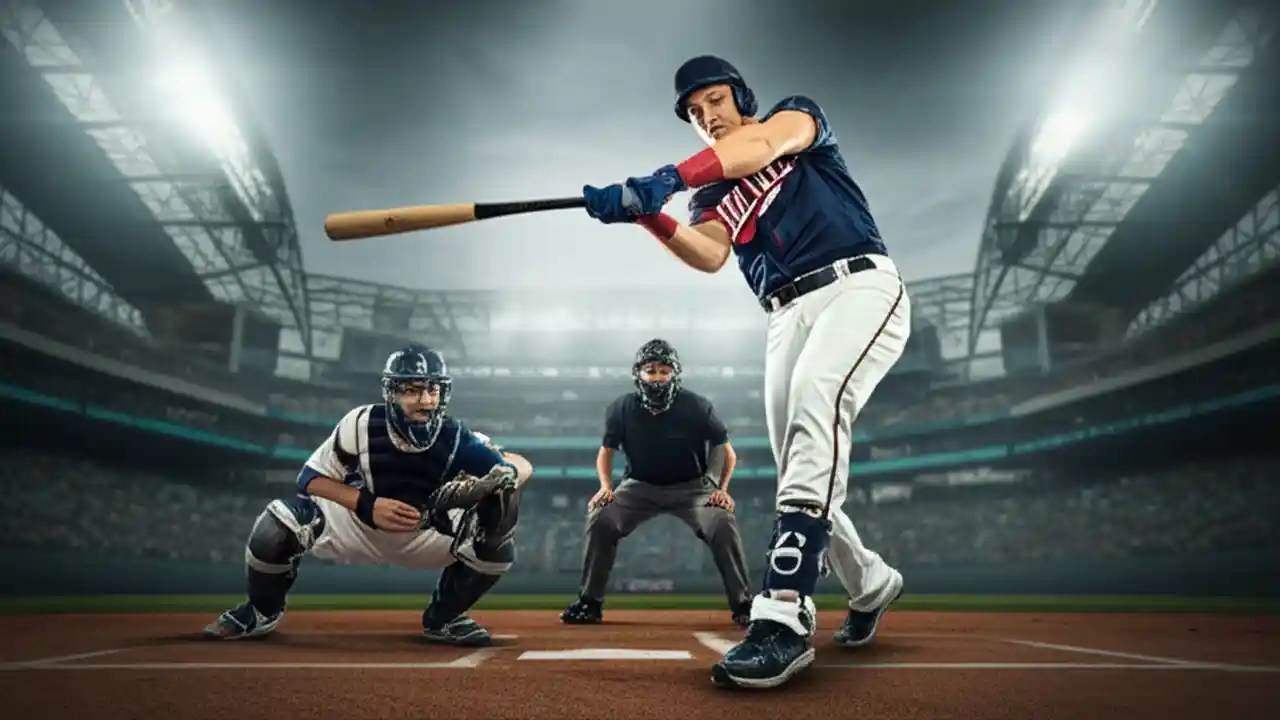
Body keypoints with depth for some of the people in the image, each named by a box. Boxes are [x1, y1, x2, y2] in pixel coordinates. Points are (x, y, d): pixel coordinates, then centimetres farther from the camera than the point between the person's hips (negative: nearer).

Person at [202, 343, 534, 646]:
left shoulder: (456, 438, -23)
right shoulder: (362, 424, -24)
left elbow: (522, 466, -19)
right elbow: (311, 478, -16)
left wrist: (499, 480, -44)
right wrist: (367, 505, -32)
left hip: (428, 534, 1)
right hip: (358, 524, -1)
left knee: (497, 542, -21)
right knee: (276, 527, -26)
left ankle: (443, 618, 6)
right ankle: (263, 610, 7)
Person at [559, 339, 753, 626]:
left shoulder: (697, 406, -17)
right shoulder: (622, 409, -12)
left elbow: (728, 453, -6)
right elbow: (606, 451, 3)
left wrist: (722, 489, -20)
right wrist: (606, 487, -14)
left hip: (692, 487, -1)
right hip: (639, 486, 2)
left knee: (723, 524, -26)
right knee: (600, 519, -20)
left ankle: (743, 604, -9)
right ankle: (589, 602, -4)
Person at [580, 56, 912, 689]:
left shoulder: (799, 115, 10)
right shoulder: (712, 192, 19)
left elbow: (763, 145, -16)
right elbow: (709, 256, -4)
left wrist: (666, 179, -31)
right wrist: (646, 215, -23)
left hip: (860, 287, -6)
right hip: (788, 317, 6)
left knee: (815, 405, -32)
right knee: (801, 475, 2)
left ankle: (784, 619, -39)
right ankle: (870, 585, 30)